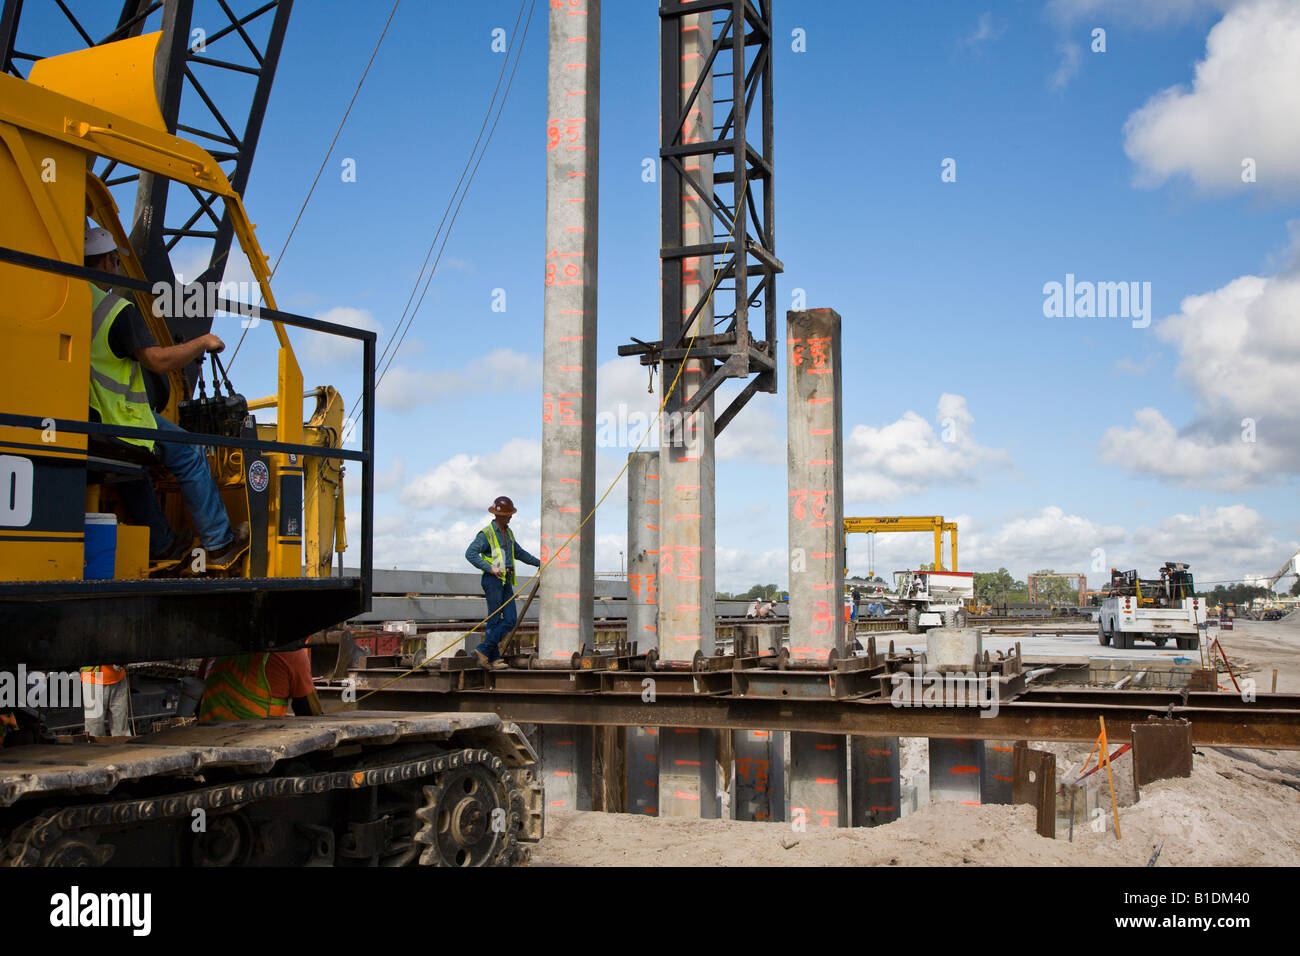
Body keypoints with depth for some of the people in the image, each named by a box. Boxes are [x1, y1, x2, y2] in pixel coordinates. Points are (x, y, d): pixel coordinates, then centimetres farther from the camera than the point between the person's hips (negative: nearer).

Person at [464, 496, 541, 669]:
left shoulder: (508, 533, 19)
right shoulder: (486, 534, -6)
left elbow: (519, 552, 33)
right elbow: (470, 553, -16)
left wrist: (539, 563, 30)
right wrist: (489, 568, -21)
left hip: (506, 581, 8)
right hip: (493, 579, -8)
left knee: (510, 620, 0)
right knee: (495, 619, -6)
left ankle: (483, 650, 6)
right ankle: (493, 658, 1)